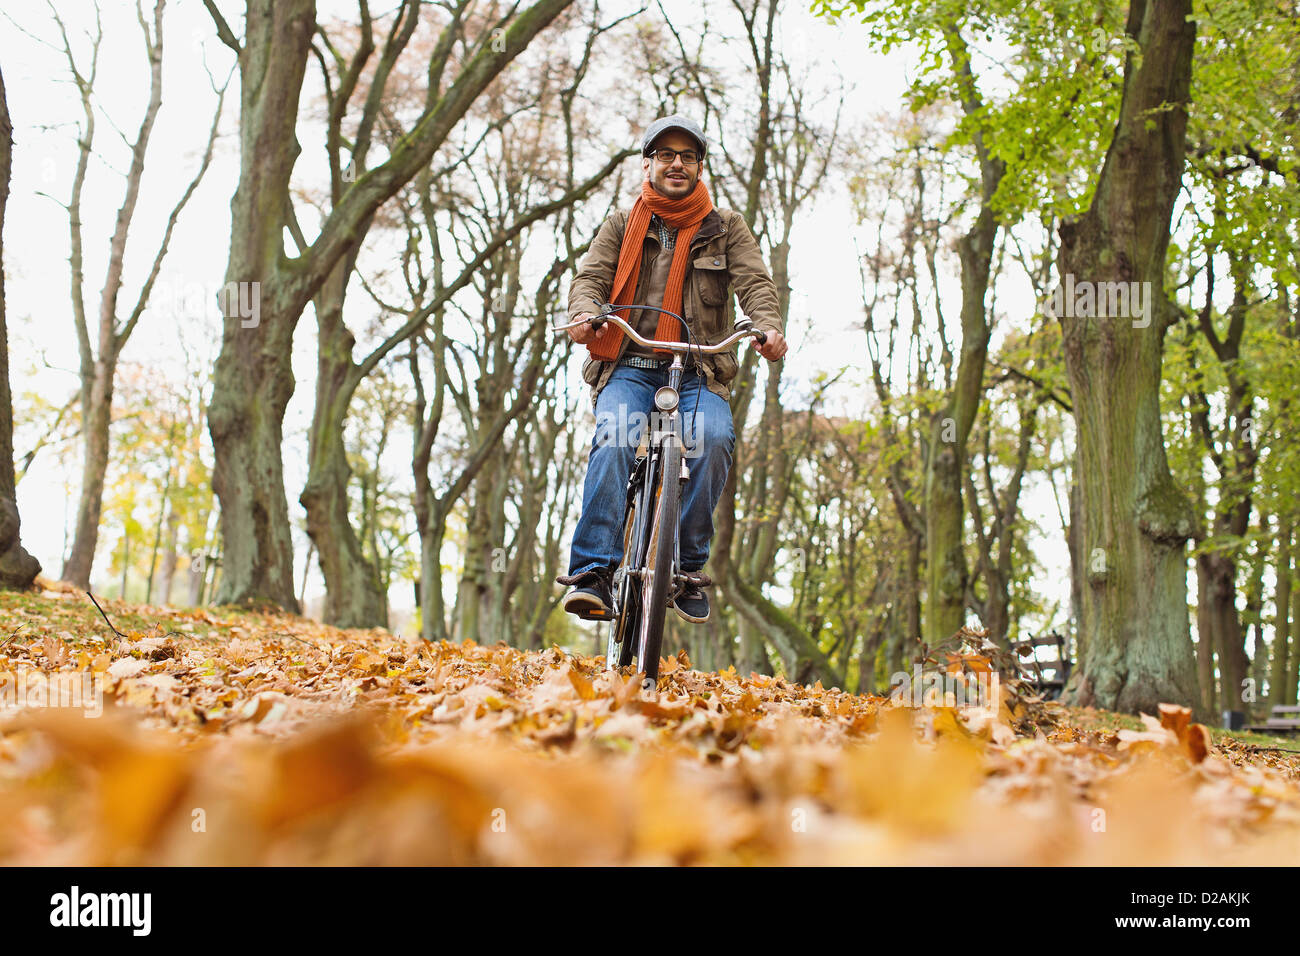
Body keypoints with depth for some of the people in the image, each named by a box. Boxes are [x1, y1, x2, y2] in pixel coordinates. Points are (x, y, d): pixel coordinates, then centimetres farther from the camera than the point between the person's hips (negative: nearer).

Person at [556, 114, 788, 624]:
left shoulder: (725, 228, 13)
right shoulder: (622, 225, 14)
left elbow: (754, 282, -1)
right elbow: (590, 276, 2)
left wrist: (769, 327, -23)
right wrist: (585, 314, -23)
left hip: (698, 373, 0)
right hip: (629, 367, 0)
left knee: (712, 439, -30)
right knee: (614, 444, -29)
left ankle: (688, 565, -17)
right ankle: (591, 573, -29)